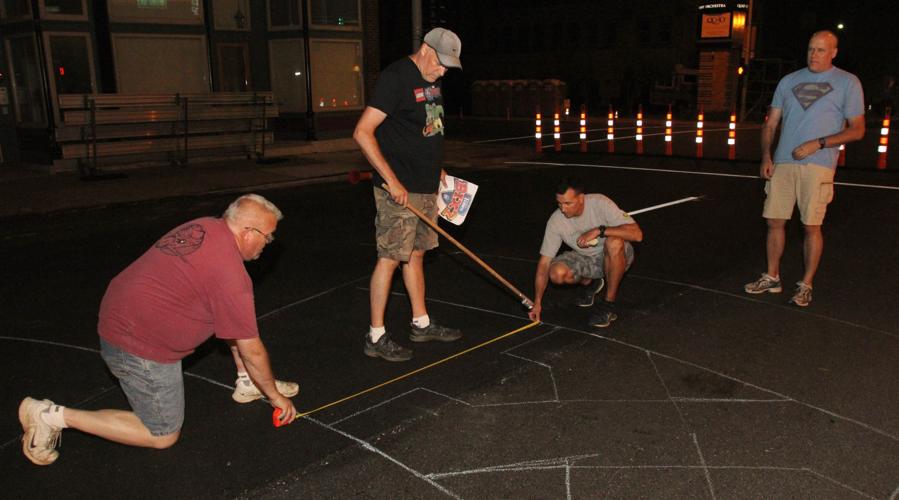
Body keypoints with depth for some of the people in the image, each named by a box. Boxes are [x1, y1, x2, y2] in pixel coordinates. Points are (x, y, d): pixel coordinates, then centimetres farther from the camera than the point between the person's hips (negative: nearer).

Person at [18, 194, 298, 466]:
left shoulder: (205, 227, 2)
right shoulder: (230, 272, -24)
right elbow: (252, 351, -17)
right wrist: (275, 396, -2)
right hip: (139, 347, -10)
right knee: (163, 436, 6)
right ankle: (55, 416, 3)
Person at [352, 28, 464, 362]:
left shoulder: (431, 80, 14)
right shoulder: (396, 77, -14)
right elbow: (362, 133, -20)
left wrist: (436, 168, 16)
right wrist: (392, 180, -23)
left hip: (425, 187, 9)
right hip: (398, 189, -9)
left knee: (415, 254, 16)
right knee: (390, 257, -5)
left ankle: (421, 324, 27)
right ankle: (376, 337, 4)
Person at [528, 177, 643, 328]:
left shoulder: (600, 203, -25)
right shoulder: (555, 221, -17)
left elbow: (637, 234, -31)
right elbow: (544, 263, -14)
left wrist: (599, 230, -39)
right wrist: (537, 303, -19)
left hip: (615, 258, -3)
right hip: (585, 259, 3)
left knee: (614, 242, -37)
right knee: (556, 273, -26)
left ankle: (609, 304, -20)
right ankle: (589, 283, 10)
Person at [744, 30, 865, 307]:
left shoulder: (848, 83, 3)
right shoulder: (789, 81, 13)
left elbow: (857, 129, 0)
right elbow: (770, 124, 15)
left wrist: (818, 144, -12)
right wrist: (766, 156, 1)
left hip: (818, 165, -3)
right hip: (782, 163, 4)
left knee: (812, 226, -1)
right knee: (775, 221, 5)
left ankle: (806, 285, 10)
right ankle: (772, 277, 18)